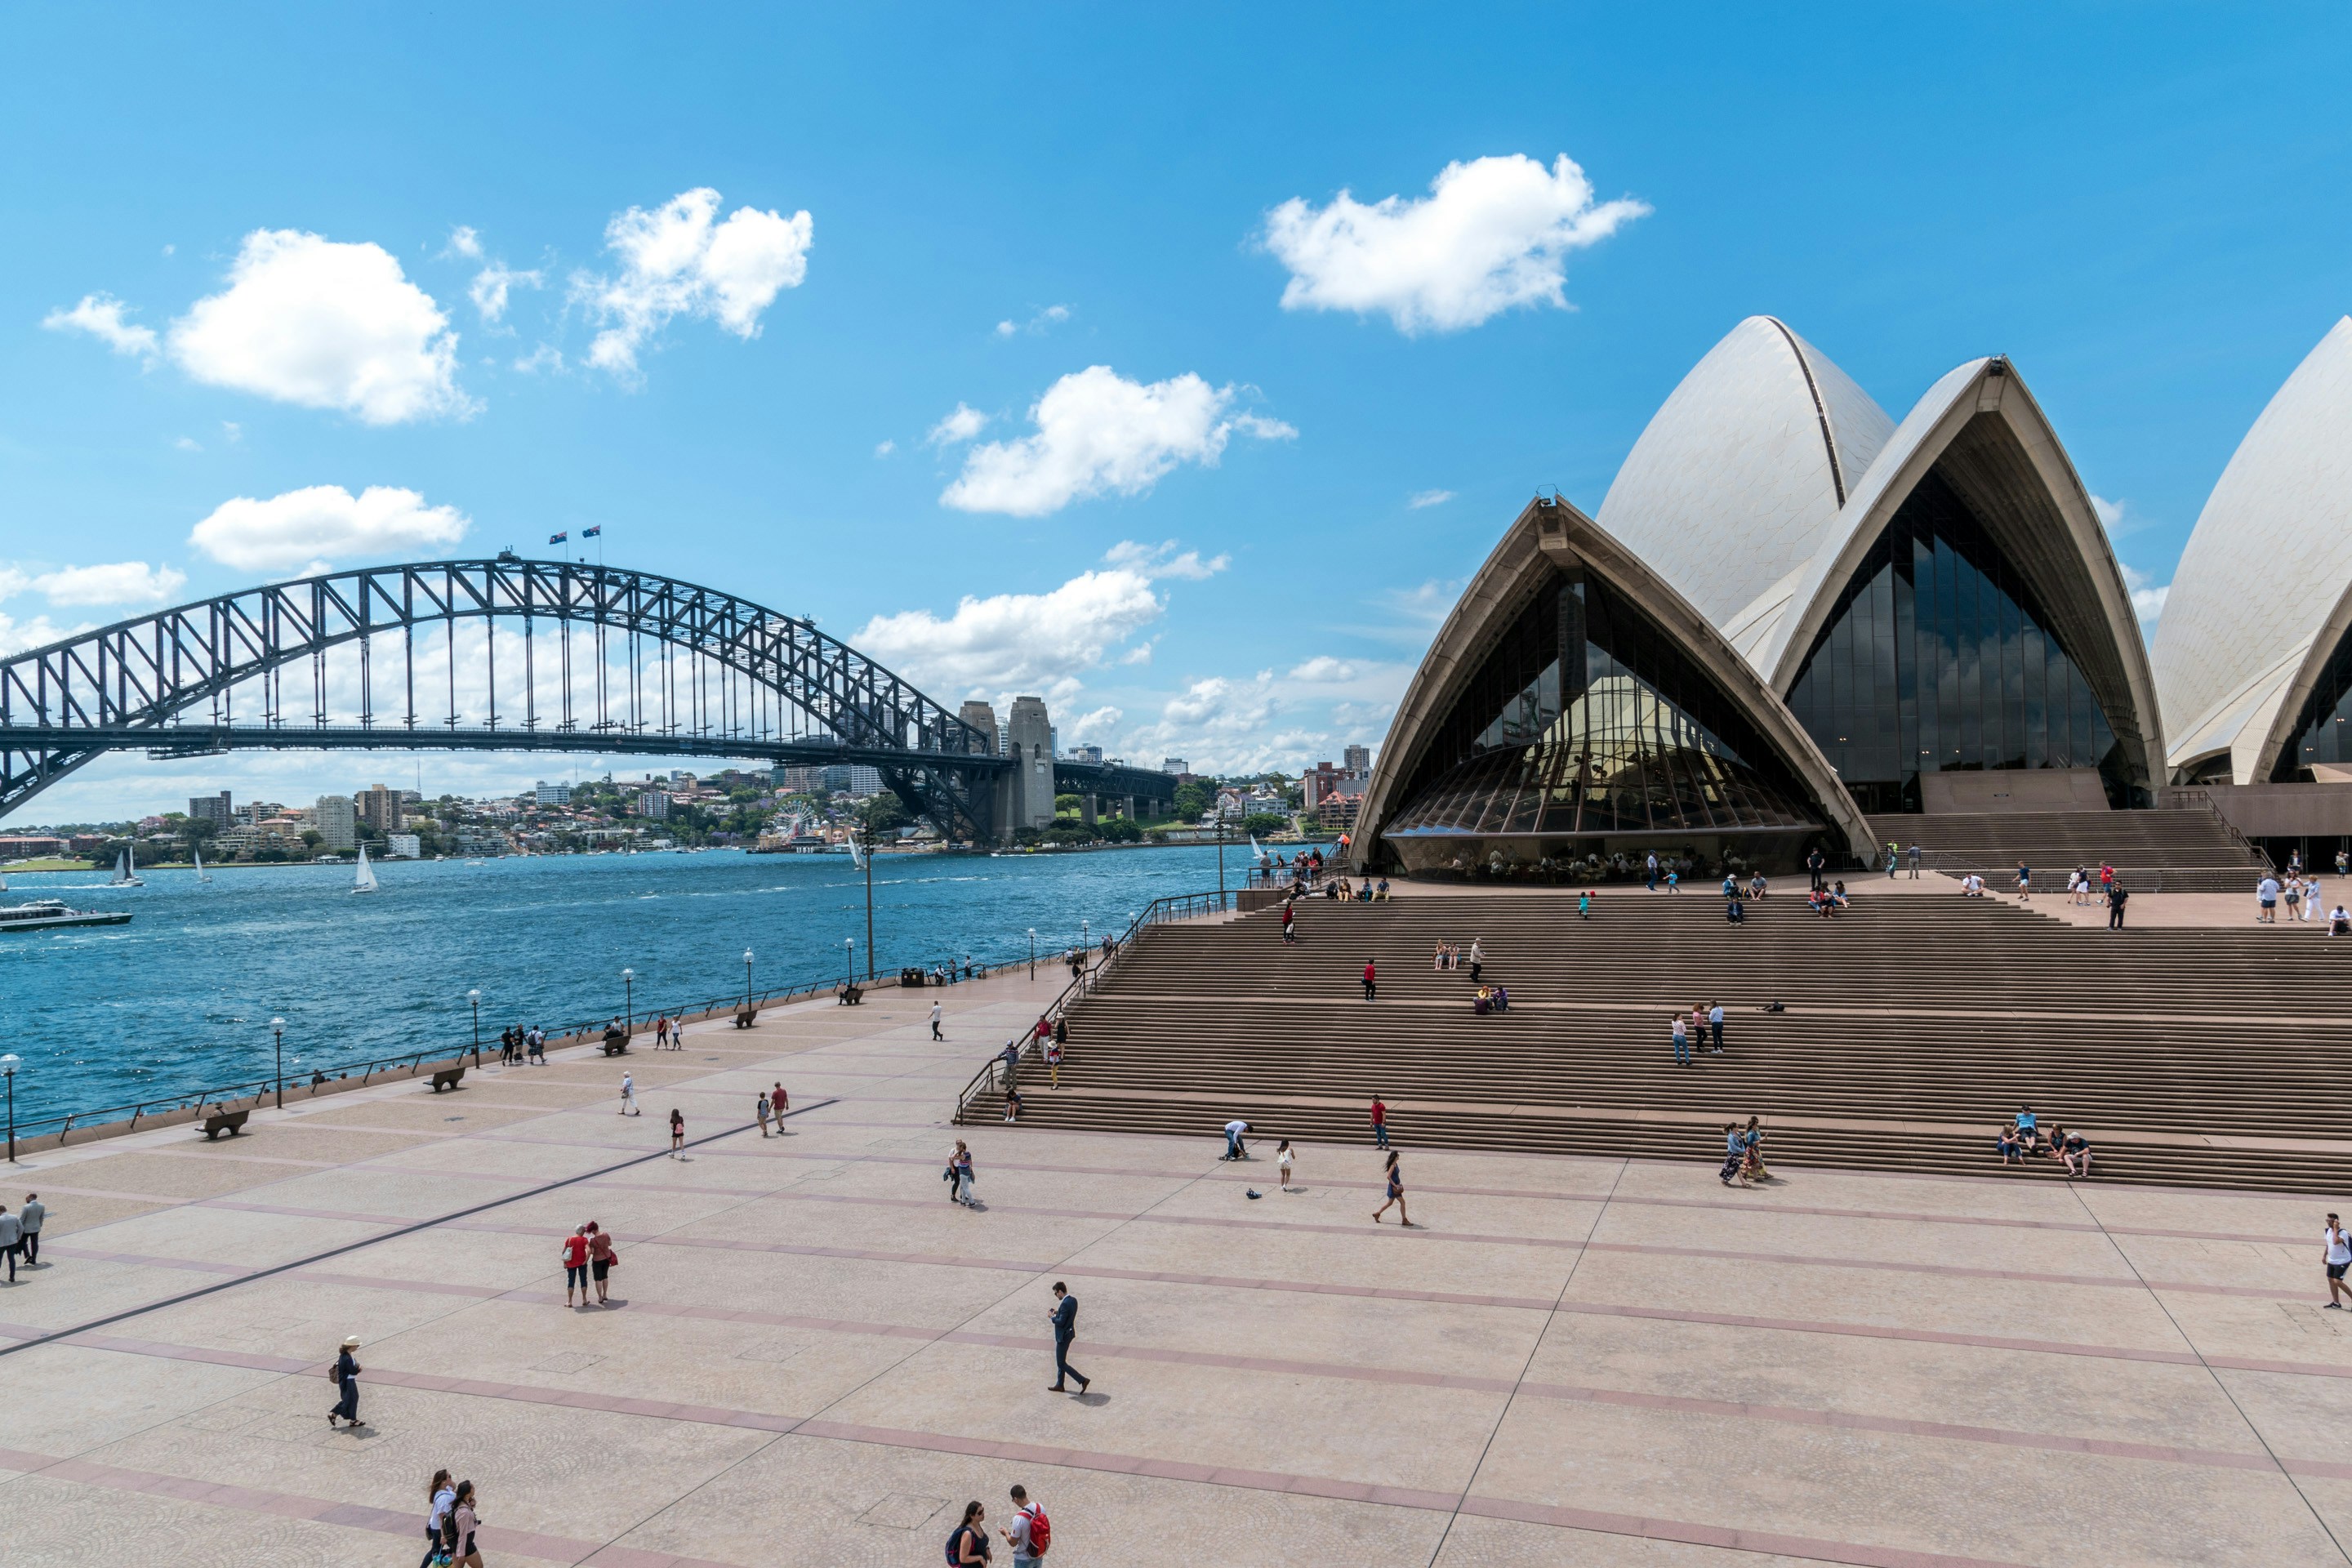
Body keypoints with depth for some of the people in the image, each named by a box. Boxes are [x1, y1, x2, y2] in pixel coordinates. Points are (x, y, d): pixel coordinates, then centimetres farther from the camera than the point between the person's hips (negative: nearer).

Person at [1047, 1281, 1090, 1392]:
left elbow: (1061, 1322, -26)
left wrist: (1052, 1317, -10)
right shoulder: (1073, 1300, 3)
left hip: (1063, 1336, -10)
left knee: (1061, 1364, 1)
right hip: (1069, 1332, 10)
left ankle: (1083, 1380, -3)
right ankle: (1059, 1385, 31)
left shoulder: (1065, 1304, -27)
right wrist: (1058, 1312, 5)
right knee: (1061, 1361, 21)